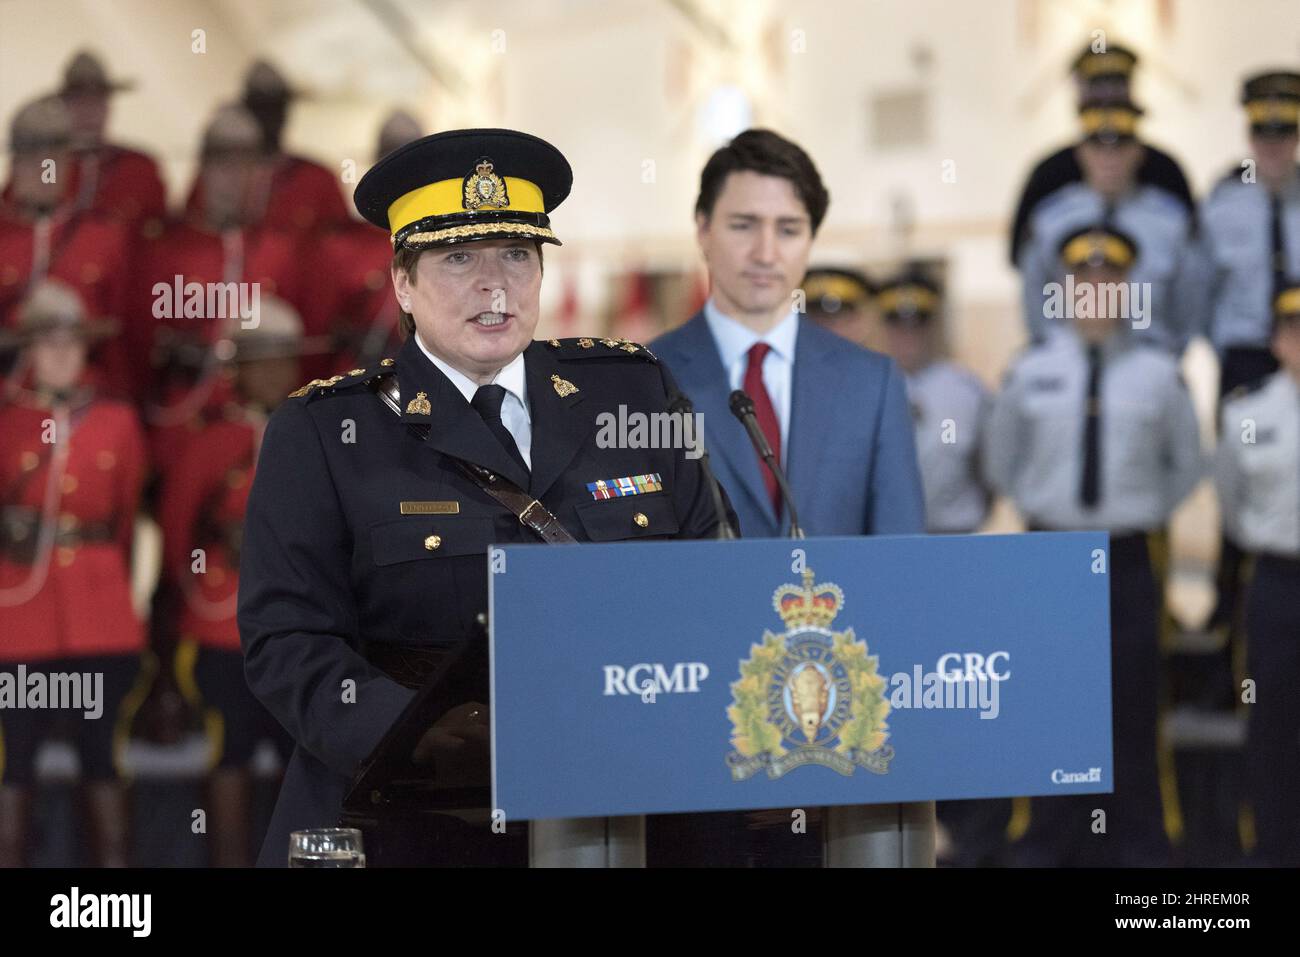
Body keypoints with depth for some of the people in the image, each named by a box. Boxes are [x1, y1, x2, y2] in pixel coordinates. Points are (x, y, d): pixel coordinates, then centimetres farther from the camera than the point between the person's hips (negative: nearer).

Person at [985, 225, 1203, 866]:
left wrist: (1147, 512, 8)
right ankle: (1050, 843, 12)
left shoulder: (1158, 374, 1)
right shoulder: (1031, 372, 3)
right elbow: (1000, 460, 17)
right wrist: (1038, 508, 11)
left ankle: (1137, 847, 9)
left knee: (1131, 709, 1)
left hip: (1126, 558, 0)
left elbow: (1186, 464, 15)